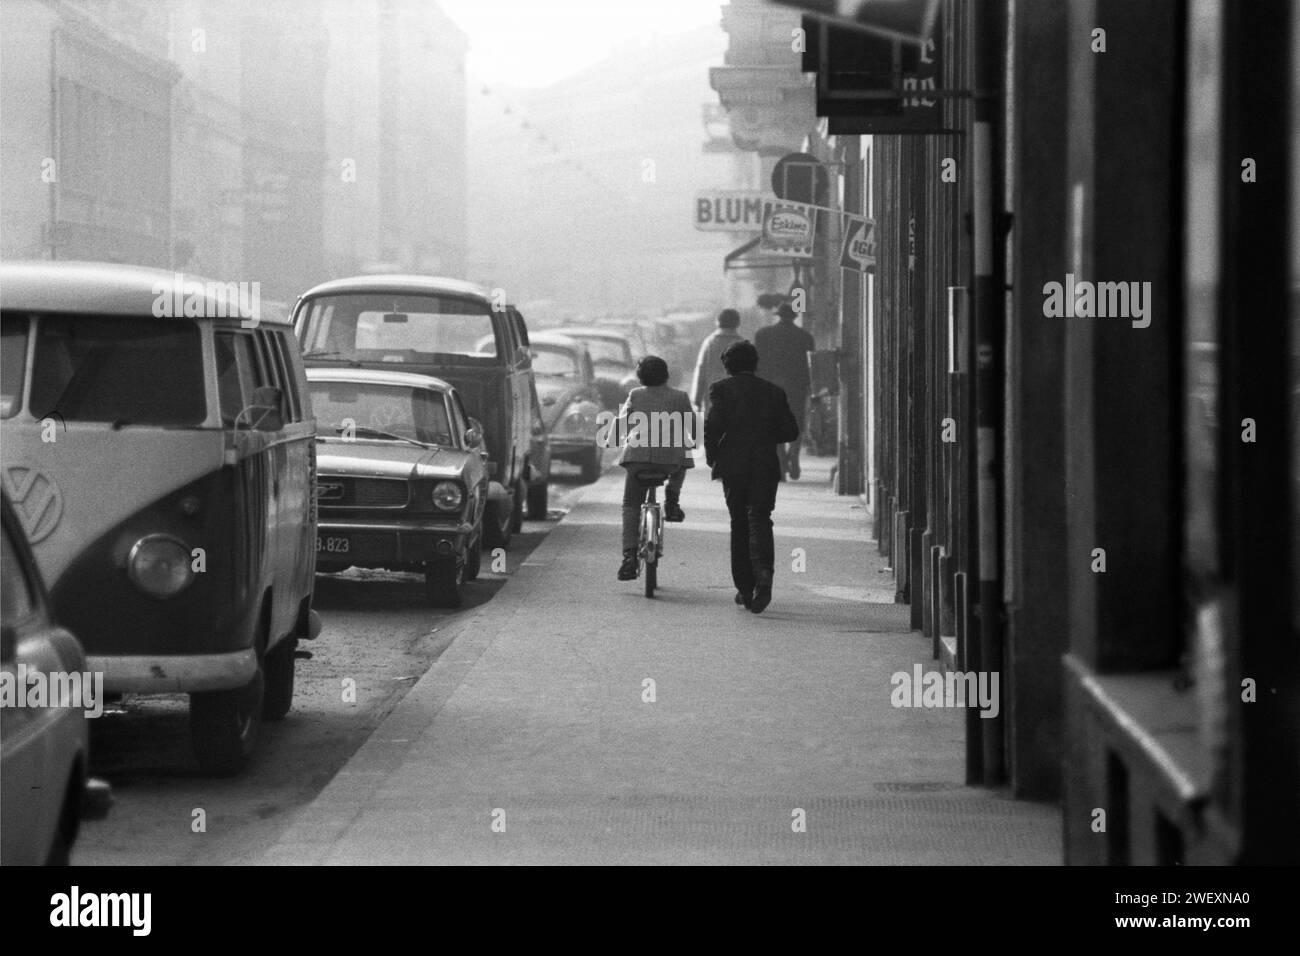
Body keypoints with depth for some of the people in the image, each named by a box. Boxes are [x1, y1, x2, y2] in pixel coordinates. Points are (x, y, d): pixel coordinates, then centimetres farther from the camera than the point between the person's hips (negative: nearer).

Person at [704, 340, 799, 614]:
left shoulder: (721, 389, 0)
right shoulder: (774, 392, 8)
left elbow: (713, 425, -13)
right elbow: (791, 431, 6)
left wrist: (711, 455, 2)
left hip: (733, 466, -1)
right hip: (766, 466, 1)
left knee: (739, 524, 10)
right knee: (759, 520, -3)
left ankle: (745, 588, 12)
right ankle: (763, 571, -30)